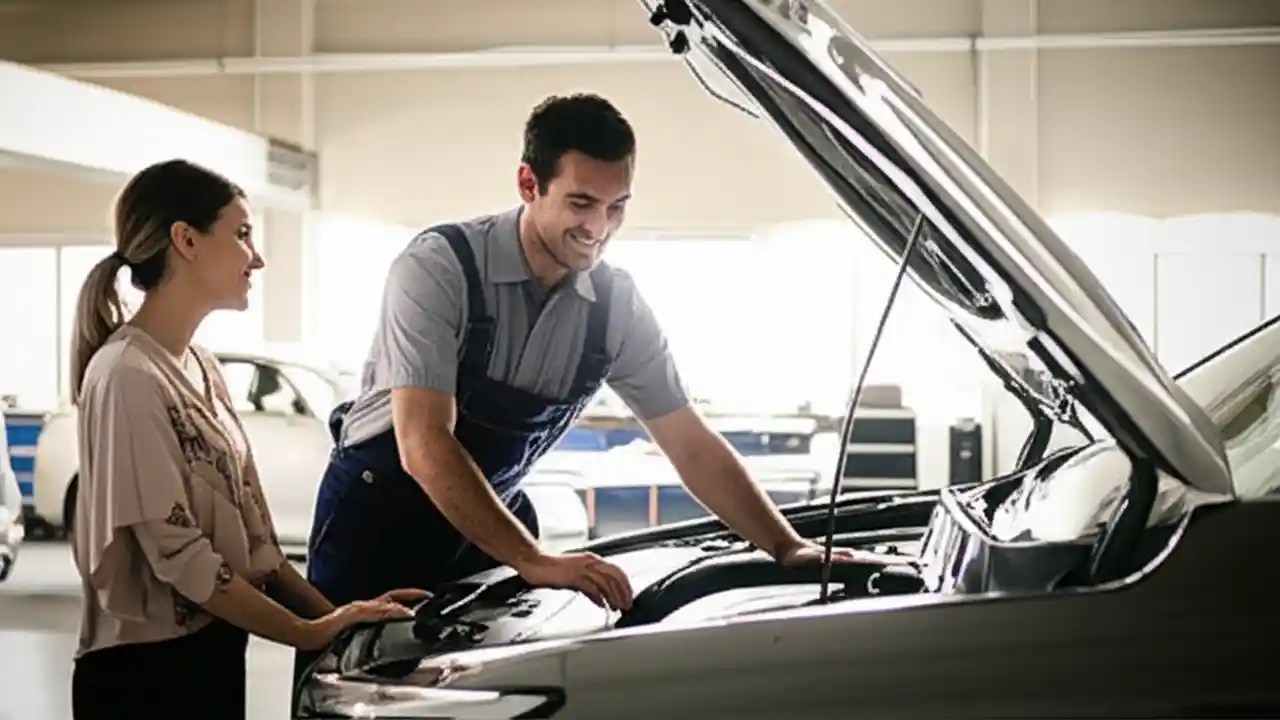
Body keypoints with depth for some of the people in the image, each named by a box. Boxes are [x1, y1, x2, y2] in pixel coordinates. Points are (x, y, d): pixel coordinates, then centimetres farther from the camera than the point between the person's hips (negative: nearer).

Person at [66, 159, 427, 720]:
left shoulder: (199, 364, 9)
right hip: (144, 672, -8)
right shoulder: (128, 377, -17)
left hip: (214, 653, 8)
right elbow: (176, 553, -20)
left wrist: (335, 614, 1)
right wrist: (309, 632, -17)